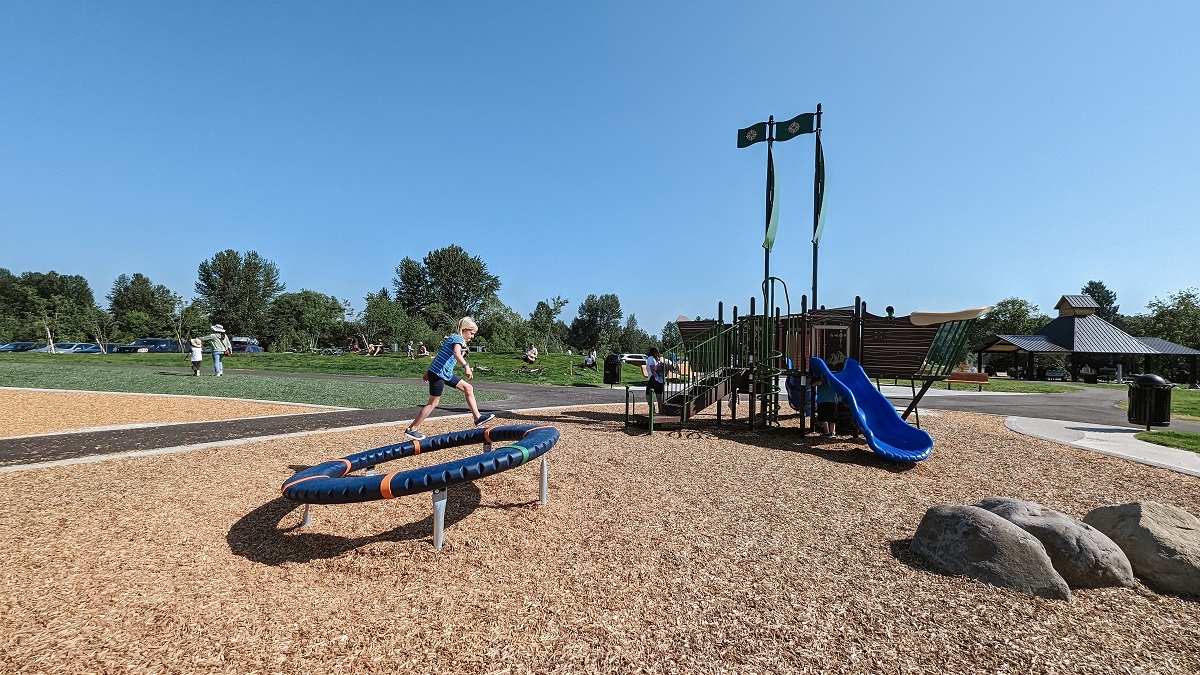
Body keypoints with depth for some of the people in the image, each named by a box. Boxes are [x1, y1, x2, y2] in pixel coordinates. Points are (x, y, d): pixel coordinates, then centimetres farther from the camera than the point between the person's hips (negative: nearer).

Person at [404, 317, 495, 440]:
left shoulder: (453, 338, 16)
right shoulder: (458, 338, -12)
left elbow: (438, 356, 20)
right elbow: (456, 352, -35)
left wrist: (428, 372, 24)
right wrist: (466, 366, -46)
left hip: (446, 374, 10)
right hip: (438, 374, -10)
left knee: (468, 388, 7)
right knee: (433, 403, 0)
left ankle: (477, 417, 8)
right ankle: (411, 429, 11)